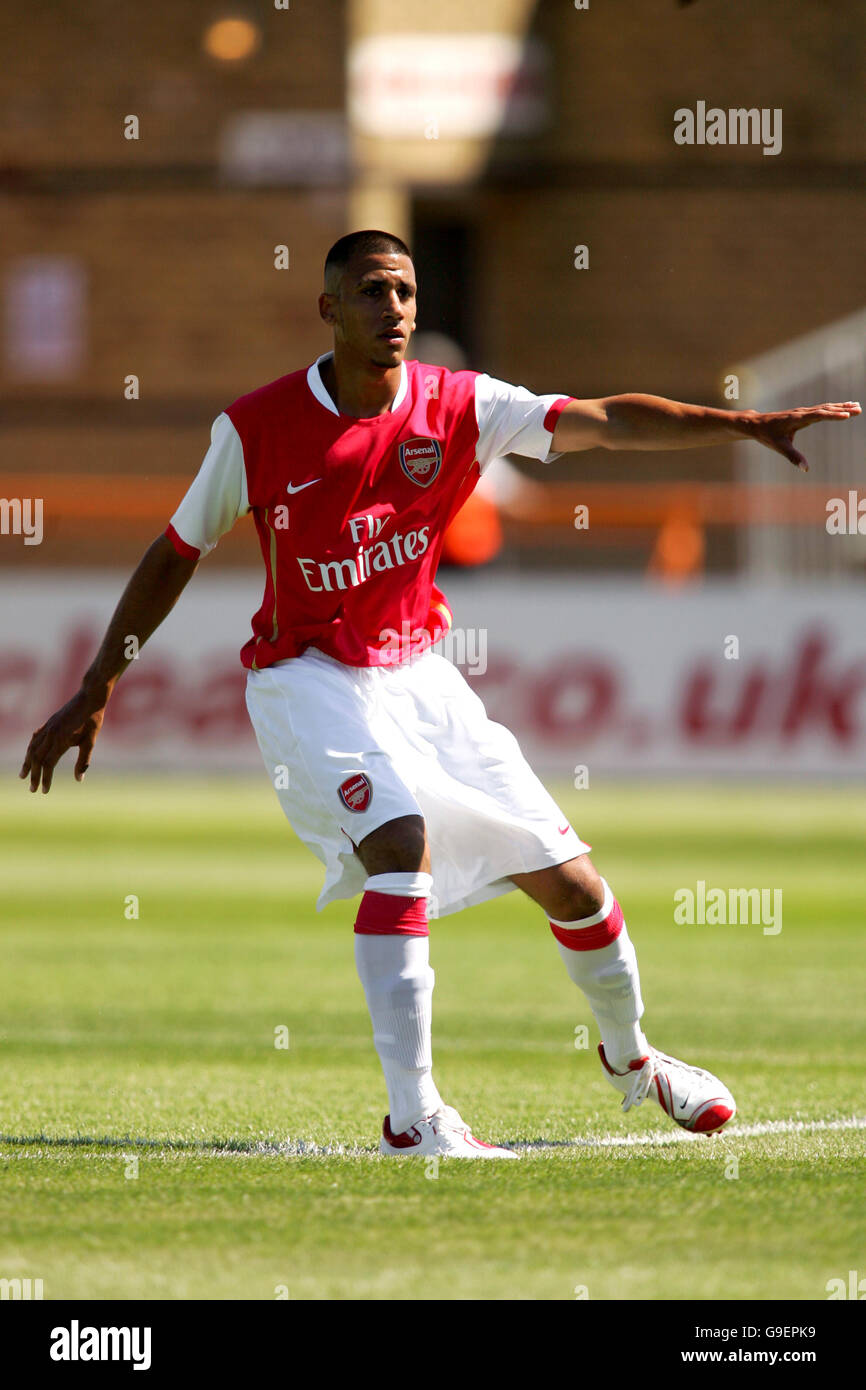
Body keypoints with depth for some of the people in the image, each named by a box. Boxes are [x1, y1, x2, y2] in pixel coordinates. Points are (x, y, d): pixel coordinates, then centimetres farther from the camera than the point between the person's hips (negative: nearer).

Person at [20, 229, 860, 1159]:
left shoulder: (456, 406, -8)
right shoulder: (255, 429, -13)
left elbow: (603, 421, -17)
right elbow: (175, 556, 0)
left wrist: (749, 425, -30)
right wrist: (94, 694, 3)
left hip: (417, 672, 4)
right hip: (307, 681, -4)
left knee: (568, 877, 4)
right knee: (400, 842, -31)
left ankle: (629, 1055, 33)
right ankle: (411, 1116, -30)